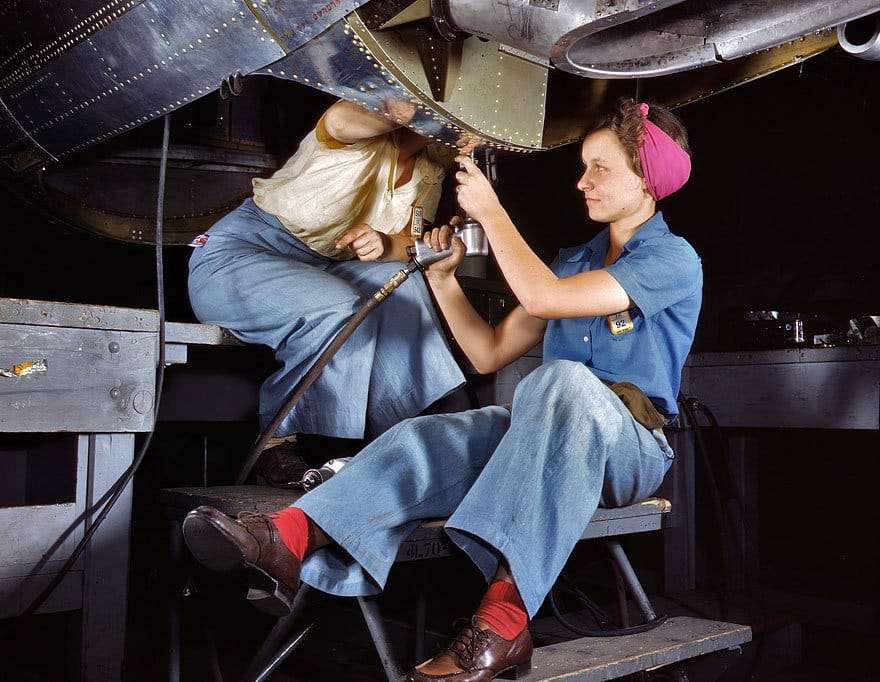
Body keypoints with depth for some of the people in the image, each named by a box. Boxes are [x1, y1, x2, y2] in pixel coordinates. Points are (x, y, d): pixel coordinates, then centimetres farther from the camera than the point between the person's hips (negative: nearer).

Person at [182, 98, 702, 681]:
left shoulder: (673, 258, -2)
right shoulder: (576, 260, 22)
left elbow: (543, 297, -19)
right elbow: (490, 353, 18)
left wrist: (490, 211, -9)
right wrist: (444, 279, 7)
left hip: (632, 446, -5)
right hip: (549, 432, 6)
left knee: (561, 380, -39)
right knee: (429, 439, -24)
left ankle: (503, 620, -50)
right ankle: (288, 539, -48)